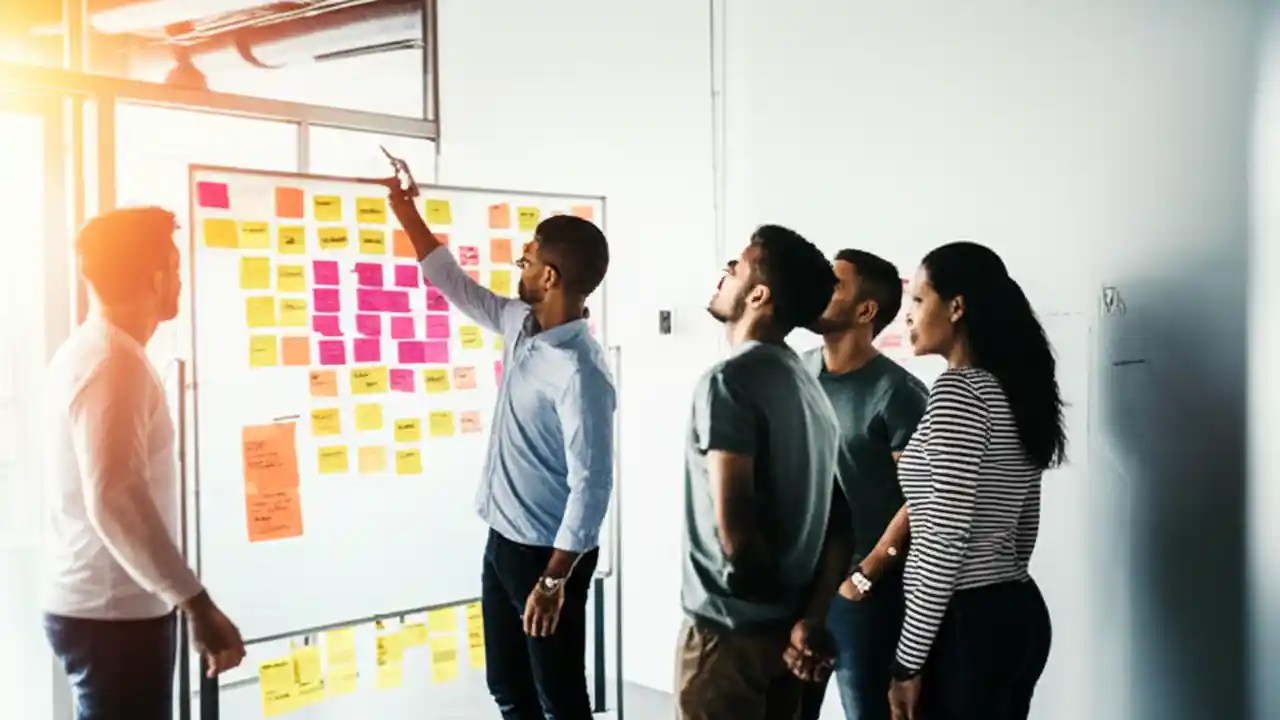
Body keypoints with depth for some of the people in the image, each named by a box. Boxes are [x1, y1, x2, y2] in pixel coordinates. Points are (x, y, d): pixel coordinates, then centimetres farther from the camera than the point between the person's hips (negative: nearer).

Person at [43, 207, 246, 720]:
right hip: (113, 613, -10)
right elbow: (115, 501, -29)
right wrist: (198, 605, -29)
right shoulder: (112, 364, -19)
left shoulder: (90, 351, 11)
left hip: (100, 604, 10)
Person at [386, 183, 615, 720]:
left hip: (547, 553, -9)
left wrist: (554, 580, -24)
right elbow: (456, 286, 18)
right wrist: (405, 211, 21)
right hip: (503, 541, 9)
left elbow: (590, 485, -25)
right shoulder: (520, 325, 1)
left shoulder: (579, 371, -25)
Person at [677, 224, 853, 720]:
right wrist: (811, 618, -2)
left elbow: (733, 529, -22)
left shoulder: (729, 382, -17)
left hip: (726, 627, -8)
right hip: (783, 629, 8)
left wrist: (782, 597, -6)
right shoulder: (808, 386, 10)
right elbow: (838, 523, 7)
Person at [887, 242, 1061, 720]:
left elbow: (946, 538, -19)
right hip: (1018, 613, 9)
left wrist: (908, 659, -16)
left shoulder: (957, 391, -15)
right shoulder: (1015, 390, 12)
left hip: (966, 625, -9)